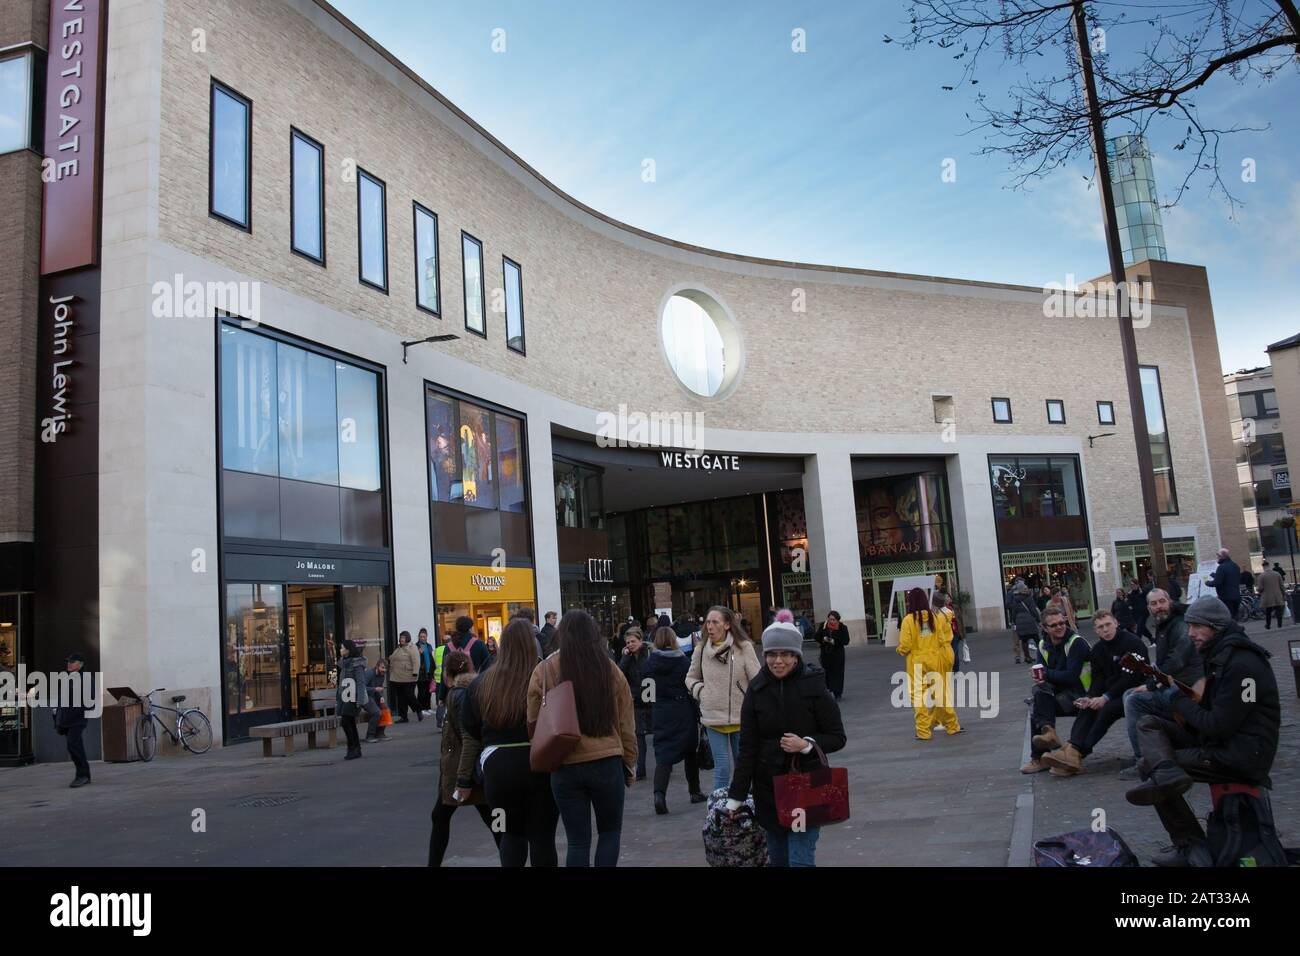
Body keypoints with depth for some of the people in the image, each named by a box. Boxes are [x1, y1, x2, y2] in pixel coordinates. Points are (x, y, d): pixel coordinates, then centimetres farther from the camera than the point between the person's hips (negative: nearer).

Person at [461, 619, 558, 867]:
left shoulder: (481, 685, 4)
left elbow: (471, 737, 9)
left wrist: (464, 779, 17)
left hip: (498, 767, 3)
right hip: (541, 766, -3)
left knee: (512, 833, 20)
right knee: (542, 836, 9)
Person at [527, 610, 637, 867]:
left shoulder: (544, 671, -4)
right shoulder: (610, 669, -2)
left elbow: (534, 722, -1)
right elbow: (626, 724, 3)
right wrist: (629, 764, 14)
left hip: (565, 767, 0)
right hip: (607, 762, 0)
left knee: (578, 841, 11)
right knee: (610, 831, 19)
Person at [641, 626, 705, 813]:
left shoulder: (649, 662, -3)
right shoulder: (683, 661, -7)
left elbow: (644, 685, 0)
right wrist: (698, 716, 1)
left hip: (660, 713, 1)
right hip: (684, 712, -1)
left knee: (663, 755, 1)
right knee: (690, 752, 17)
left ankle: (659, 793, -20)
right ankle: (695, 792, 28)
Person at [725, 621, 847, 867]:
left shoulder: (813, 686, -10)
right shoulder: (757, 690, -3)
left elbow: (838, 738, -3)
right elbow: (747, 748, 0)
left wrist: (806, 744, -21)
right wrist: (735, 797, -3)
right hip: (768, 789, 3)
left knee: (801, 859, -6)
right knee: (778, 859, 11)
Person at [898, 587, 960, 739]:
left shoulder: (909, 620, -14)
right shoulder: (936, 616, -5)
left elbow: (905, 644, -14)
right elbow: (946, 637, 4)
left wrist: (899, 649, 7)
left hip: (917, 663, -3)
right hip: (936, 660, 3)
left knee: (920, 697, 5)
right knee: (940, 695, 15)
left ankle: (923, 731, 6)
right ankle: (952, 726, 22)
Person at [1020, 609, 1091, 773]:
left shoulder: (1076, 643, -11)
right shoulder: (1043, 646, 10)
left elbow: (1071, 676, -19)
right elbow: (1042, 675, 5)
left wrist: (1046, 675, -14)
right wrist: (1040, 679, -19)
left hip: (1078, 695, -6)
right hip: (1059, 692, 6)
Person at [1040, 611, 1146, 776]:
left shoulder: (1133, 643, -12)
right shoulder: (1098, 649, 11)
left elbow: (1131, 677, -19)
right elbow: (1098, 679, 5)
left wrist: (1106, 697, -23)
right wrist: (1090, 698, -16)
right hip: (1112, 692, 7)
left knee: (1107, 709, -32)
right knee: (1086, 708, -20)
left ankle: (1078, 753, -33)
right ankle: (1073, 749, -38)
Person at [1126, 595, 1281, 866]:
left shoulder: (1241, 665, -21)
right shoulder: (1218, 655, 11)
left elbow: (1219, 727, -23)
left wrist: (1182, 703, -8)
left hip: (1243, 755, -10)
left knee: (1148, 764, -10)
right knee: (1148, 724, 1)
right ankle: (1168, 774, -22)